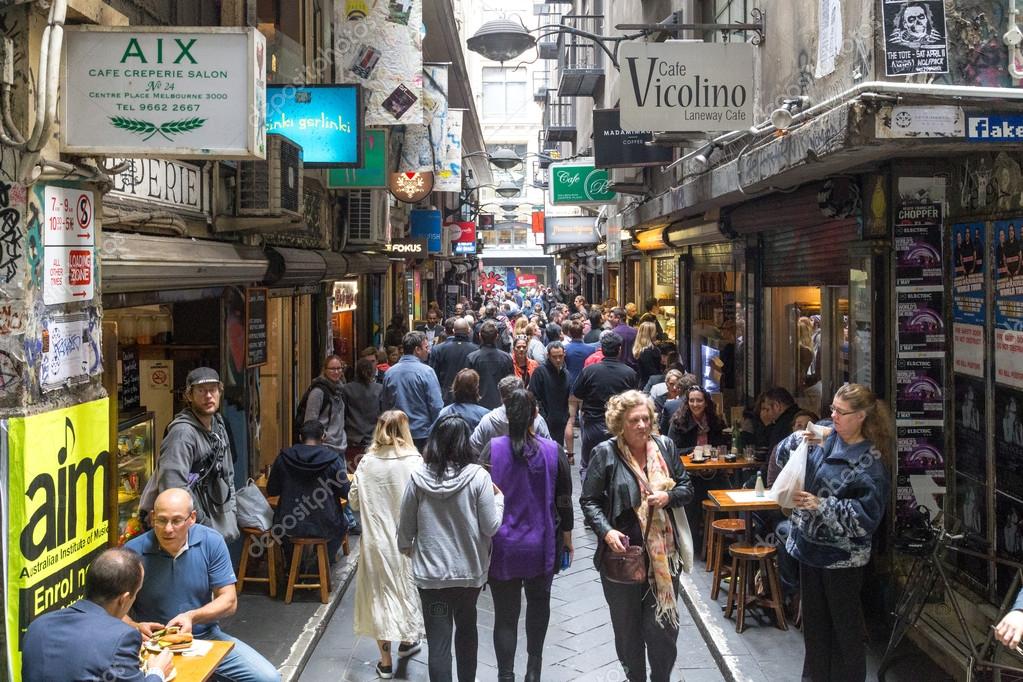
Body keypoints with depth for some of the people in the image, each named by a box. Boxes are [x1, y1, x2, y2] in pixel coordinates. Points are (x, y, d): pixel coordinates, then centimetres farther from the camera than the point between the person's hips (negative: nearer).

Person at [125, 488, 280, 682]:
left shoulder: (211, 542, -5)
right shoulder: (133, 551, -11)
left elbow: (229, 601, -4)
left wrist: (192, 617, -21)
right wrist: (136, 628, -27)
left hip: (207, 637, 2)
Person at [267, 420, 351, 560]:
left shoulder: (283, 458, -5)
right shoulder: (333, 460, -11)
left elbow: (271, 491, 3)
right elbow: (345, 493, -4)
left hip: (290, 527, 1)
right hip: (325, 527, -1)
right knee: (341, 525, 33)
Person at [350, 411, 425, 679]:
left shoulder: (366, 462, -4)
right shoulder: (414, 462, -11)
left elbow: (354, 502, 3)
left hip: (375, 539, 1)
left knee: (379, 592, 9)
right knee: (405, 587, 19)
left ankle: (386, 662, 14)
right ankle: (406, 640, 39)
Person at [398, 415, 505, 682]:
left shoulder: (418, 478, -9)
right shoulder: (478, 477, -14)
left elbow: (405, 525, 1)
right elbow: (491, 527, -11)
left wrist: (405, 547, 22)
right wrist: (499, 499, 8)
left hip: (431, 572, -1)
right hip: (470, 570, 1)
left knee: (438, 641, 2)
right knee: (466, 627, 25)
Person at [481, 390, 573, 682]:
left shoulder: (492, 449, -11)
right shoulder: (553, 451, -9)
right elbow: (564, 500, -1)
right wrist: (567, 536, 13)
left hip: (502, 548, -1)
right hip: (541, 546, 1)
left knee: (505, 613, 7)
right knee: (538, 603, 21)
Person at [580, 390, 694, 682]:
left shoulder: (665, 446, 1)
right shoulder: (605, 453, -8)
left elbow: (687, 488, 10)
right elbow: (589, 500, -3)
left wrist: (668, 497, -12)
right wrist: (606, 531, -18)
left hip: (664, 555, 2)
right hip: (623, 555, -2)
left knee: (663, 626, 4)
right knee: (627, 628, 13)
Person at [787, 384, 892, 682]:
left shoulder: (871, 462, -16)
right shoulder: (826, 437, 1)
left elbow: (867, 514, -20)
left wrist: (821, 505, -25)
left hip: (842, 556, -6)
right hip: (811, 545, 6)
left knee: (845, 626, 6)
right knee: (813, 621, 18)